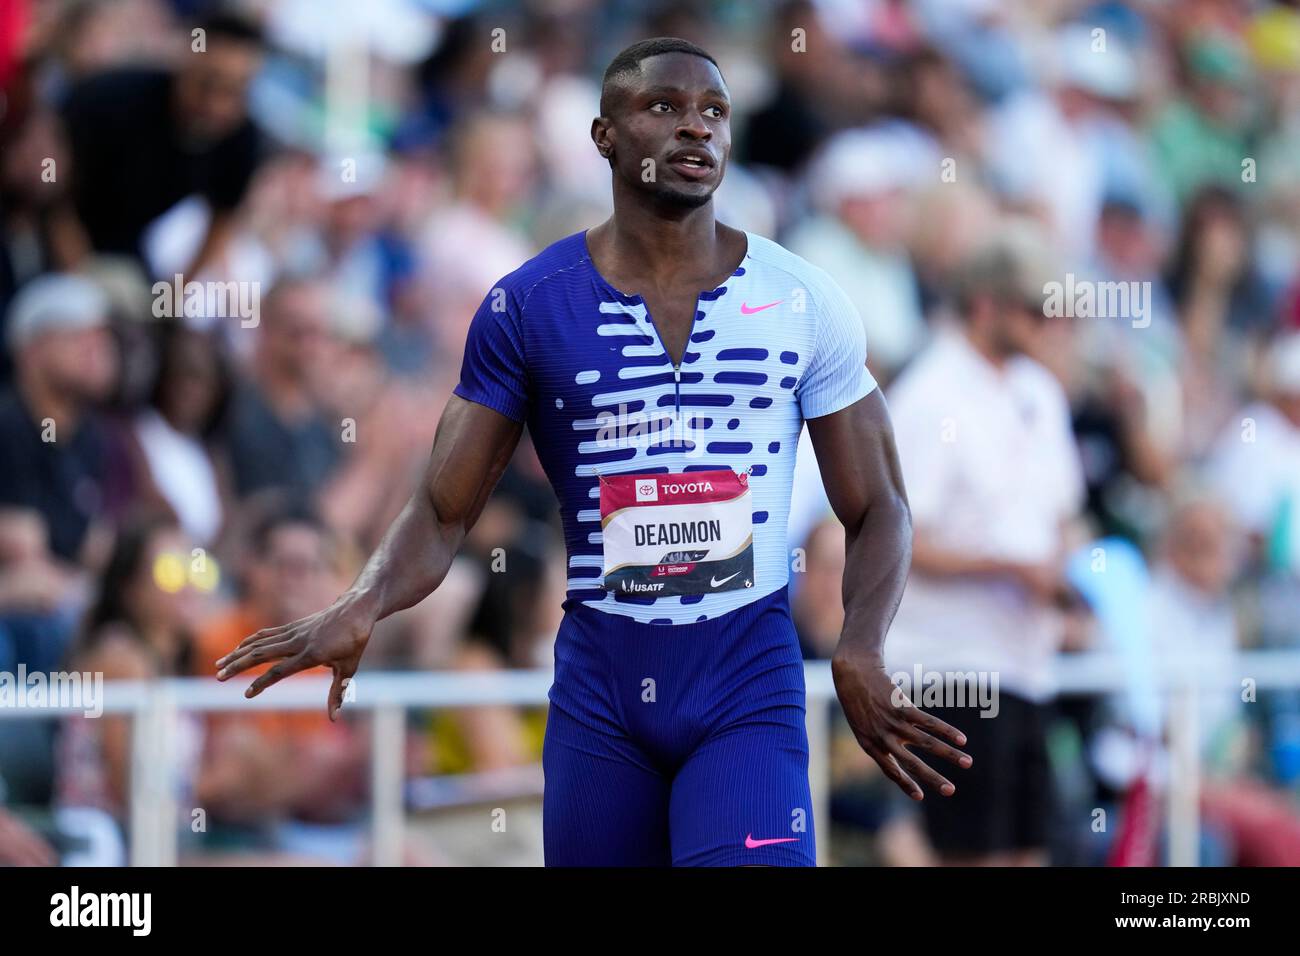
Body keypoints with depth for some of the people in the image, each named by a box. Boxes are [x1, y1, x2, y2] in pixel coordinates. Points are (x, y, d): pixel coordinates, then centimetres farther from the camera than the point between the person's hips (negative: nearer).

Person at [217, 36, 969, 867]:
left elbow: (877, 510, 6)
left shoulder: (805, 302, 2)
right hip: (598, 689, 1)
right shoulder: (528, 307, 1)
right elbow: (443, 512, 2)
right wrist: (365, 604, -21)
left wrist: (862, 651, -14)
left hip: (750, 690, -1)